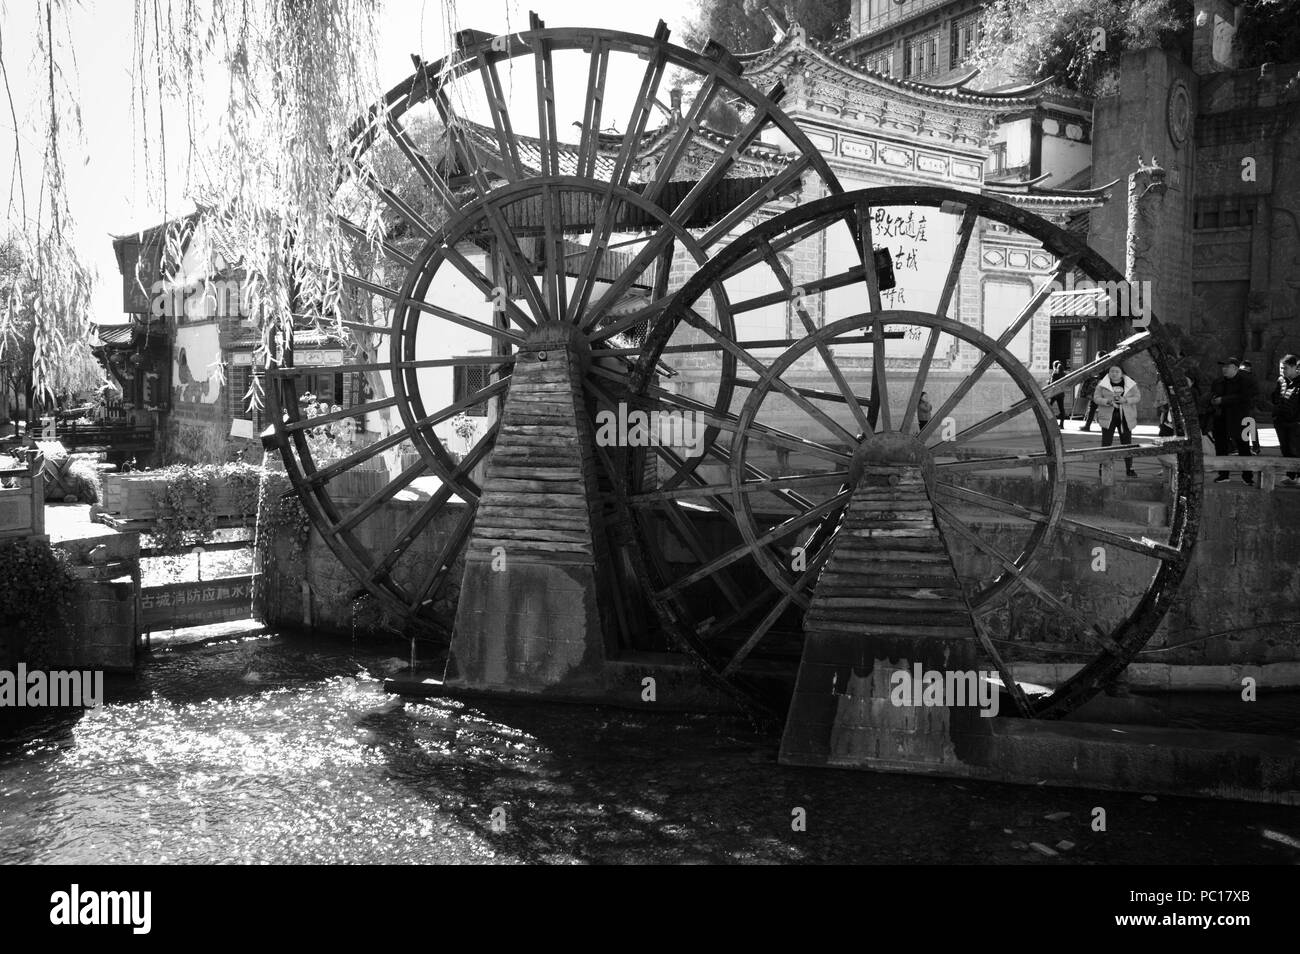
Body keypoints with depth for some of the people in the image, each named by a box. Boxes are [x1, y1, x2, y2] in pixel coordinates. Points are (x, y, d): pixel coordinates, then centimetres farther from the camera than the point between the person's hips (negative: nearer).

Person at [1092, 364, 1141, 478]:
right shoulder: (1102, 384, 3)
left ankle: (1129, 468, 10)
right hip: (1108, 417, -1)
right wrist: (1108, 402, -18)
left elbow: (1138, 398, 2)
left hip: (1125, 418, 1)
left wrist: (1125, 400, -16)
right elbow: (1096, 398, -1)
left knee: (1127, 443, 3)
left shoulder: (1131, 384, 6)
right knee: (1106, 443, -3)